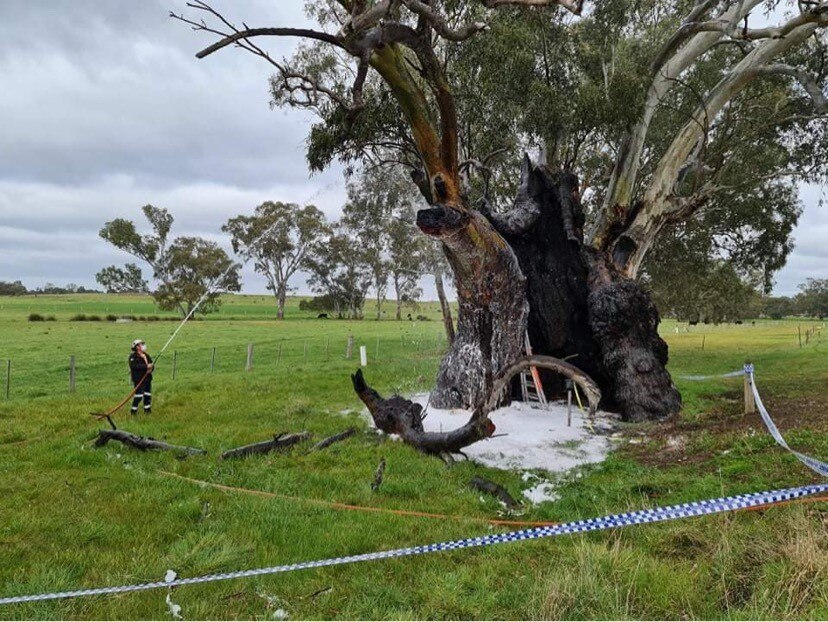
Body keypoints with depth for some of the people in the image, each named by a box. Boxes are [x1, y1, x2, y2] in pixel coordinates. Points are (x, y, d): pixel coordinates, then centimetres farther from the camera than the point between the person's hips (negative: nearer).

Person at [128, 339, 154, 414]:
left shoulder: (146, 356, 15)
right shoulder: (133, 356, -8)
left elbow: (152, 365, 17)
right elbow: (134, 366, -24)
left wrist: (151, 369, -7)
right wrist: (146, 366, -28)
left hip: (147, 379, 7)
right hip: (138, 379, -7)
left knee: (148, 395, 10)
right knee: (139, 395, -11)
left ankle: (147, 409, 21)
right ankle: (133, 410, 0)